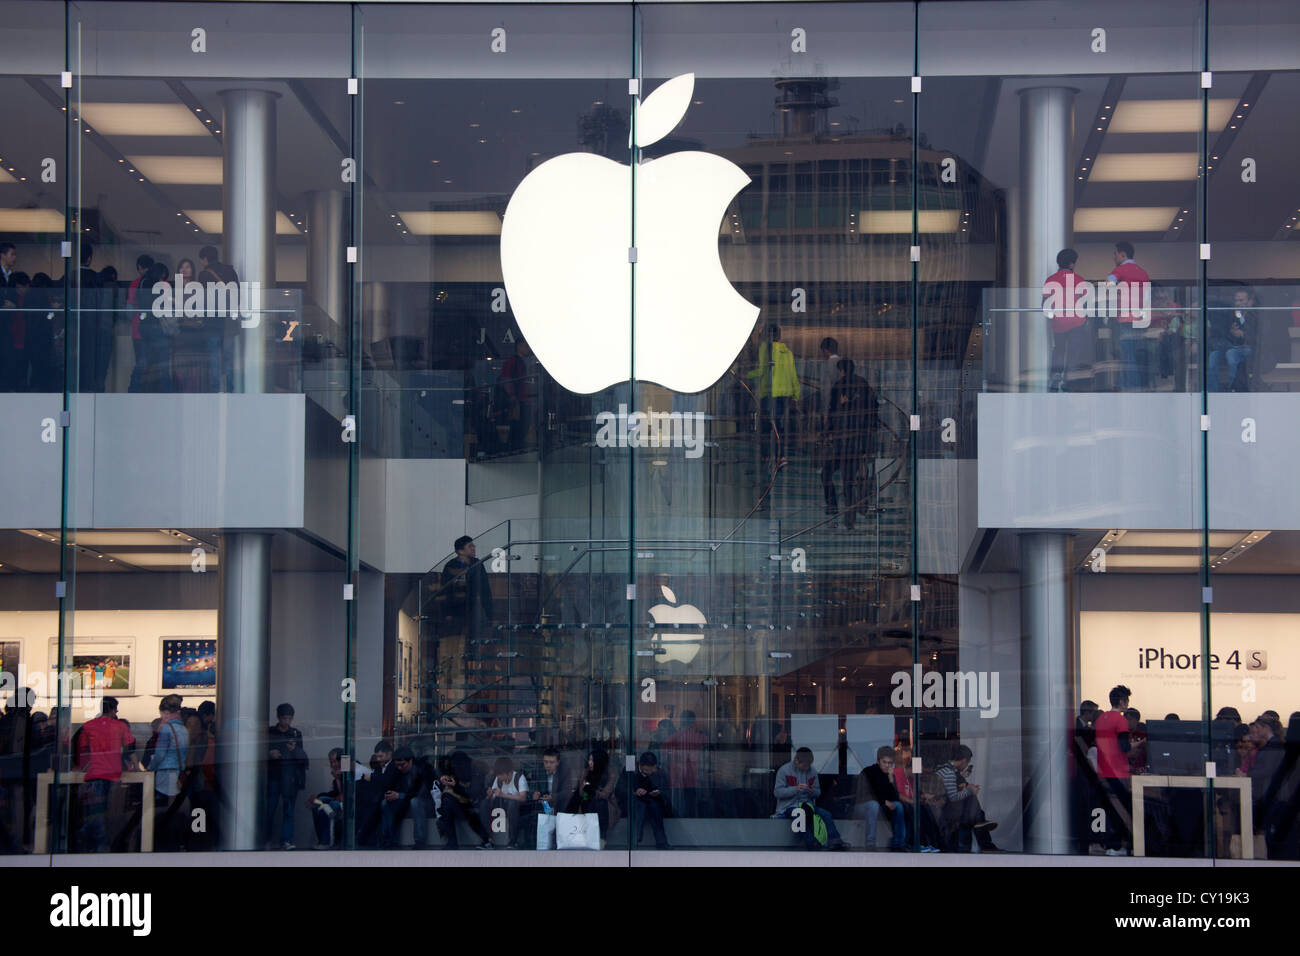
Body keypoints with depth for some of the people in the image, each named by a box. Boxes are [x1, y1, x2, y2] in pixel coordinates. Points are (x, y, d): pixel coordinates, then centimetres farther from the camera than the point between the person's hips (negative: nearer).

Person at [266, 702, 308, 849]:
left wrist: (294, 750, -13)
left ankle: (286, 840, -5)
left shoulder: (296, 734, 11)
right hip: (272, 776, 0)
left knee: (289, 809, -4)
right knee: (269, 809, 0)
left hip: (290, 777, 1)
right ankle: (266, 840, 10)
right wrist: (270, 754, -10)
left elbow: (302, 757, 6)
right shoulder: (269, 732, 7)